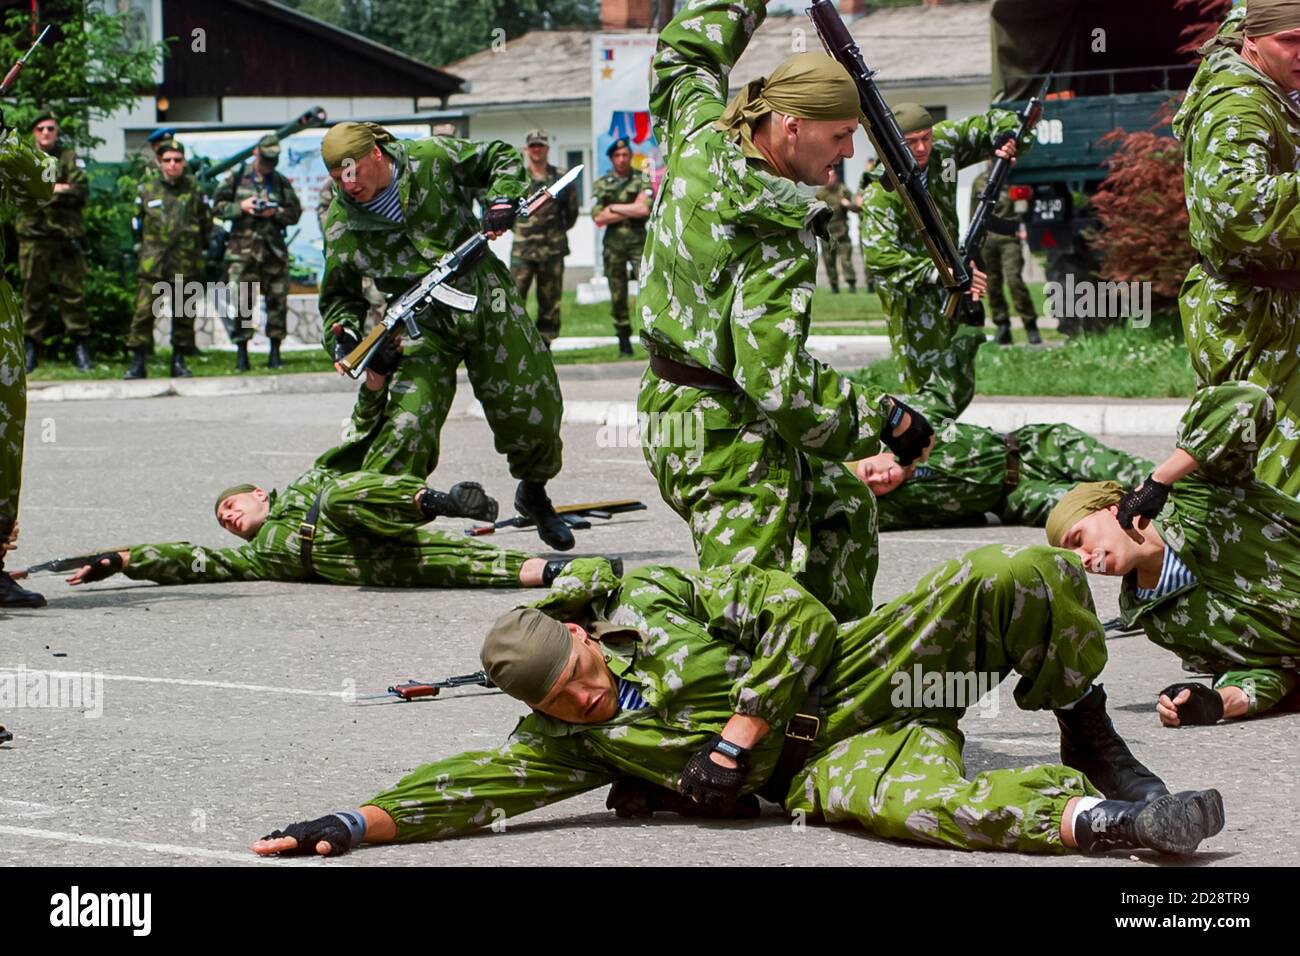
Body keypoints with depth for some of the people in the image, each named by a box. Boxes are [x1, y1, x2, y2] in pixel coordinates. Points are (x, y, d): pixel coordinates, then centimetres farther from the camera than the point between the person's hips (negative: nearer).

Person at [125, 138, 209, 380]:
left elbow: (206, 222, 15)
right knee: (143, 312, -7)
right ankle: (137, 362, -1)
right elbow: (137, 225, 16)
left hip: (186, 266, 1)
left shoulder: (194, 189, 6)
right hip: (152, 265, -1)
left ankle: (179, 361, 17)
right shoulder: (146, 190, 5)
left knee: (183, 315, 5)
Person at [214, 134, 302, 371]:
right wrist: (241, 207, -10)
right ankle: (241, 354, 1)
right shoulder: (237, 178, 5)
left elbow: (295, 212, 8)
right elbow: (219, 206, 5)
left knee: (277, 300, 1)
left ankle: (275, 353, 10)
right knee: (241, 300, -5)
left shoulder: (281, 182, 9)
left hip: (273, 247, 2)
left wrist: (275, 212, -10)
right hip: (243, 247, -2)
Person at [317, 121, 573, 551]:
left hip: (487, 303, 1)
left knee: (533, 410, 7)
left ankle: (534, 492, 35)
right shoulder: (342, 224, -6)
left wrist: (502, 199, -12)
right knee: (409, 420, -21)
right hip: (423, 324, -1)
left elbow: (500, 159, 7)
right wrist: (341, 335, -15)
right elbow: (339, 293, 5)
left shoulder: (433, 158, -9)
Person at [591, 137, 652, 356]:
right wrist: (631, 210, -5)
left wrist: (614, 208, -5)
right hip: (613, 242, 2)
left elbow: (645, 209, -10)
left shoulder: (642, 179, 5)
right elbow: (598, 218, -2)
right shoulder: (601, 185, 9)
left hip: (638, 240, -2)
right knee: (618, 295, 5)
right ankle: (624, 340, 12)